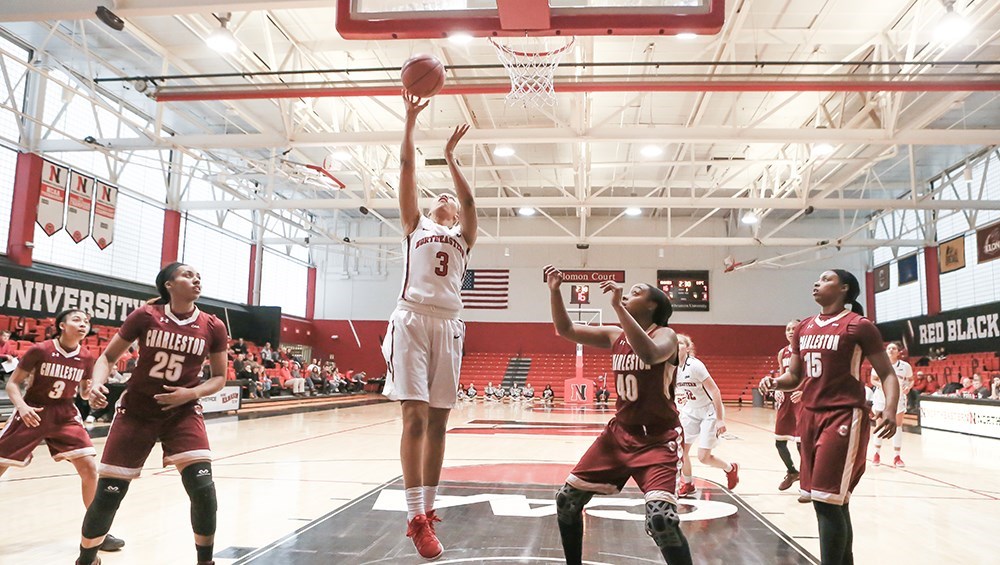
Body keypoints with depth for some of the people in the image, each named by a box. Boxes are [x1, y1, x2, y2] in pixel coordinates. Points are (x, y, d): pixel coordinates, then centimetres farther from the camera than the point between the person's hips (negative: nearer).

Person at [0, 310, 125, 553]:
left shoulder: (86, 358, -4)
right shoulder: (39, 351, -14)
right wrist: (22, 406, -24)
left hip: (65, 415, 2)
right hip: (33, 413, -2)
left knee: (90, 467, -9)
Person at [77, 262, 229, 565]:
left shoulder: (213, 327, -6)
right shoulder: (145, 316, -9)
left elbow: (219, 378, 3)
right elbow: (108, 357, 0)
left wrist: (191, 393, -15)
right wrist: (97, 384, -19)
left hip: (183, 413, 1)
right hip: (136, 412, 0)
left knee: (203, 489, -14)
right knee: (107, 494, 2)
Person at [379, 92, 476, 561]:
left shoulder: (463, 236, 20)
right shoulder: (415, 225, 18)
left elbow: (469, 198, 1)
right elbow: (407, 169, 10)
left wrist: (451, 158, -1)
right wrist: (410, 120, 5)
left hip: (448, 325, 2)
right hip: (411, 320, -2)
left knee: (437, 421, 4)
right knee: (415, 417, -10)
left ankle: (427, 509, 14)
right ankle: (415, 517, -7)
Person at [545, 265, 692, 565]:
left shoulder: (665, 335, -12)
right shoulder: (615, 336, 6)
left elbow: (649, 355, -37)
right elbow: (565, 329, 5)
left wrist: (617, 306, -37)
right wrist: (555, 290, -9)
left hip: (657, 439, -6)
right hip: (619, 433, 7)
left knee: (661, 518, -25)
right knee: (567, 500, 7)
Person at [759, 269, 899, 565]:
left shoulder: (860, 326, -7)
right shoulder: (804, 328, 12)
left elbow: (888, 374, -6)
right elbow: (794, 376, 18)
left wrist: (890, 411, -23)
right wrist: (774, 382, -4)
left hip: (845, 417, -7)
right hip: (811, 416, 7)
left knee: (828, 501, -9)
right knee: (833, 501, 15)